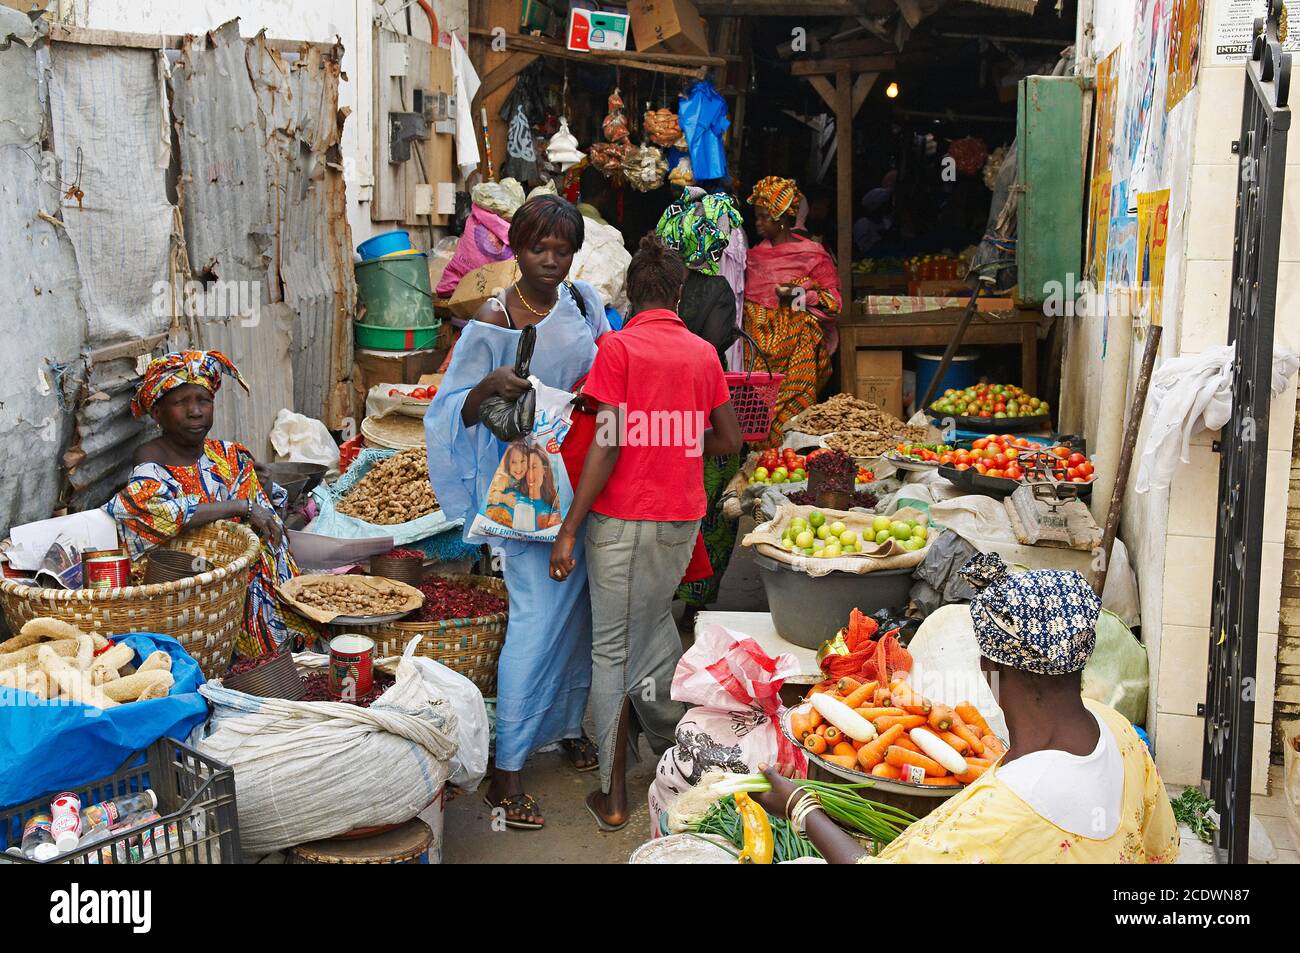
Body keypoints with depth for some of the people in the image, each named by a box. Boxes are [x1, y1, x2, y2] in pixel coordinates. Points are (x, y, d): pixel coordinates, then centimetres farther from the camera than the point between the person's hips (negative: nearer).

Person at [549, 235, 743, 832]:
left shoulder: (620, 348, -9)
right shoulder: (704, 352, 5)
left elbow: (606, 446, -15)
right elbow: (729, 442, 11)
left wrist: (569, 529, -12)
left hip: (621, 519, -4)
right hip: (682, 519, 5)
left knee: (612, 650, 4)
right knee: (655, 622, 25)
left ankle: (614, 795, 9)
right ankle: (670, 742, 36)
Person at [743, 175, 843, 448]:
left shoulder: (812, 254, -1)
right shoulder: (755, 254, 15)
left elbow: (833, 300, -3)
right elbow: (741, 293, 27)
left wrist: (799, 295, -15)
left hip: (795, 347, -4)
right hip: (757, 341, 5)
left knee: (791, 408, -8)